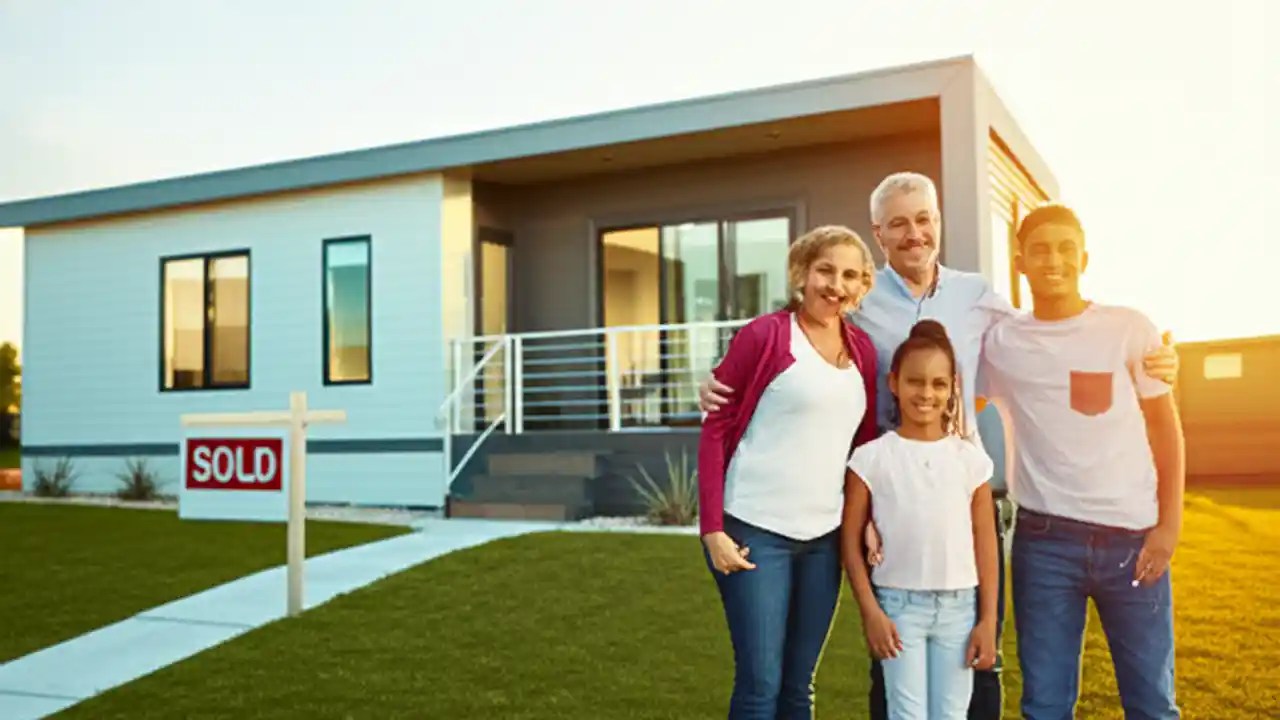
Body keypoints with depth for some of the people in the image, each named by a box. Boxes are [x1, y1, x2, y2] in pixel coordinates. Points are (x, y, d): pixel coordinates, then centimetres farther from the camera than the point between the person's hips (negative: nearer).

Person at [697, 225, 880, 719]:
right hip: (755, 531, -5)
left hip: (823, 537, 6)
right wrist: (712, 528, -12)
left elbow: (865, 443, 17)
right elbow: (714, 431, -7)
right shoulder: (763, 335, -7)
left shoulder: (862, 349, 10)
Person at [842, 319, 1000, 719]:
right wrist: (870, 611, -7)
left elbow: (985, 544, 3)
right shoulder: (872, 457, -6)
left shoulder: (971, 458, 0)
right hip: (899, 603, -2)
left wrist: (987, 620, 1)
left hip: (958, 604, 2)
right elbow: (850, 540, -2)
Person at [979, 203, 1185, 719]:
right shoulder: (999, 343, 3)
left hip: (1133, 536, 0)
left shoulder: (1130, 329, 2)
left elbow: (1165, 428, 4)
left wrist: (1170, 523, -3)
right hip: (1044, 540, 1)